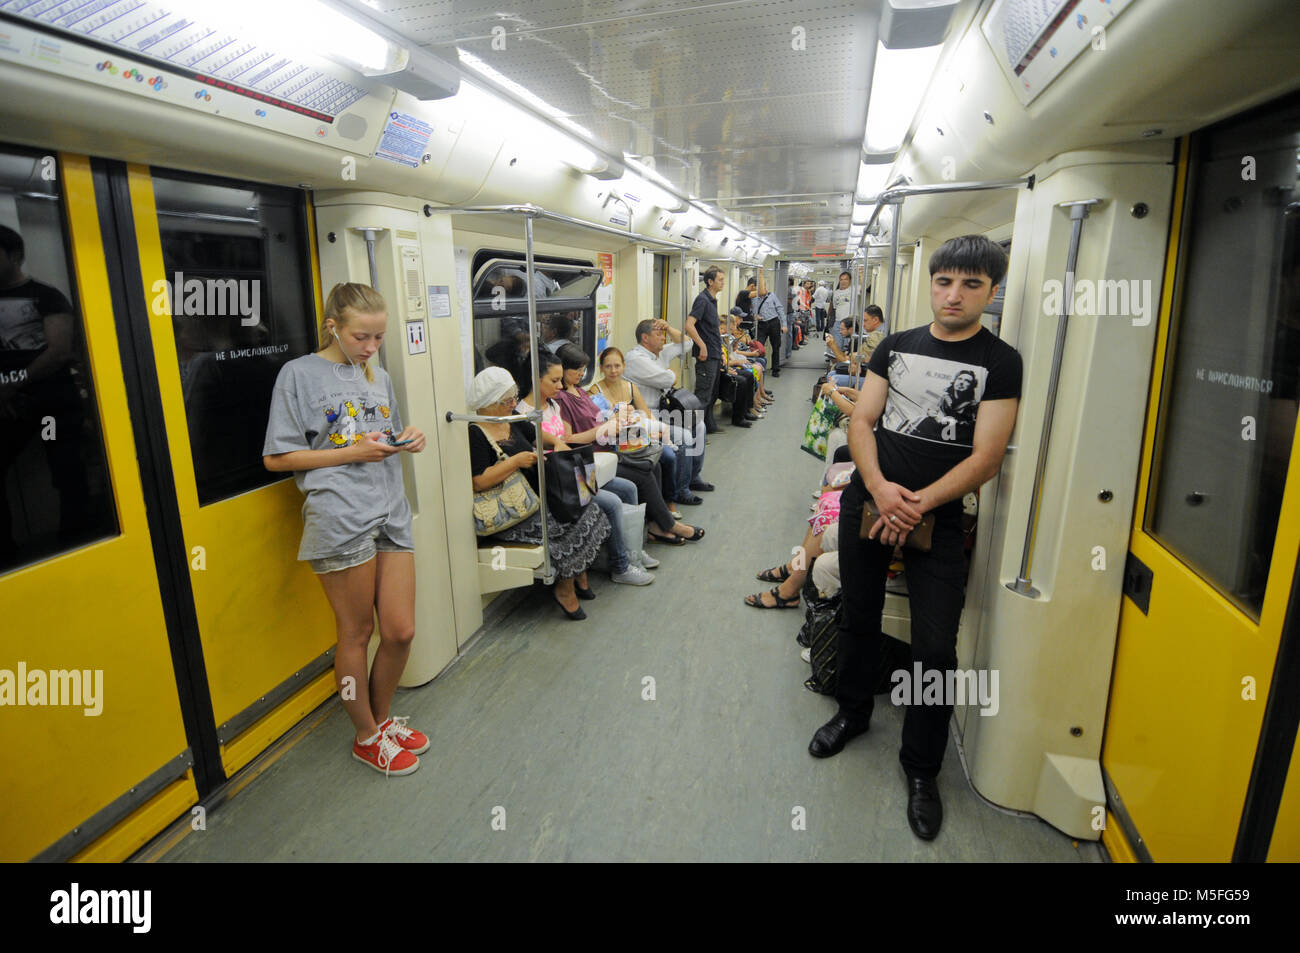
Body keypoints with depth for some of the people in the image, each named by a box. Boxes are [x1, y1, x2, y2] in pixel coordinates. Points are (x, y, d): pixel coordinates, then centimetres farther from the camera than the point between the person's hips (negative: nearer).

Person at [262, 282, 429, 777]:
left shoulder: (380, 377, 17)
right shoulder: (299, 374, -1)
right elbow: (277, 458, -3)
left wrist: (406, 440, 3)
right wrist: (352, 452, -11)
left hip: (391, 513, 6)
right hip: (340, 518, -6)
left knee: (400, 631, 7)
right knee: (356, 633, 7)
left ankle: (382, 718, 33)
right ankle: (367, 736, 27)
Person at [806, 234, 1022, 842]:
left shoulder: (1000, 362, -3)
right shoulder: (896, 346, 6)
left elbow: (985, 457, -10)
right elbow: (861, 420, 1)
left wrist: (917, 504, -19)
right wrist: (880, 487, -15)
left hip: (937, 518, -3)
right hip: (868, 500, 3)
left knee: (936, 648, -1)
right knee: (858, 615, 17)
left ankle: (921, 768, 21)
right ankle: (853, 711, 42)